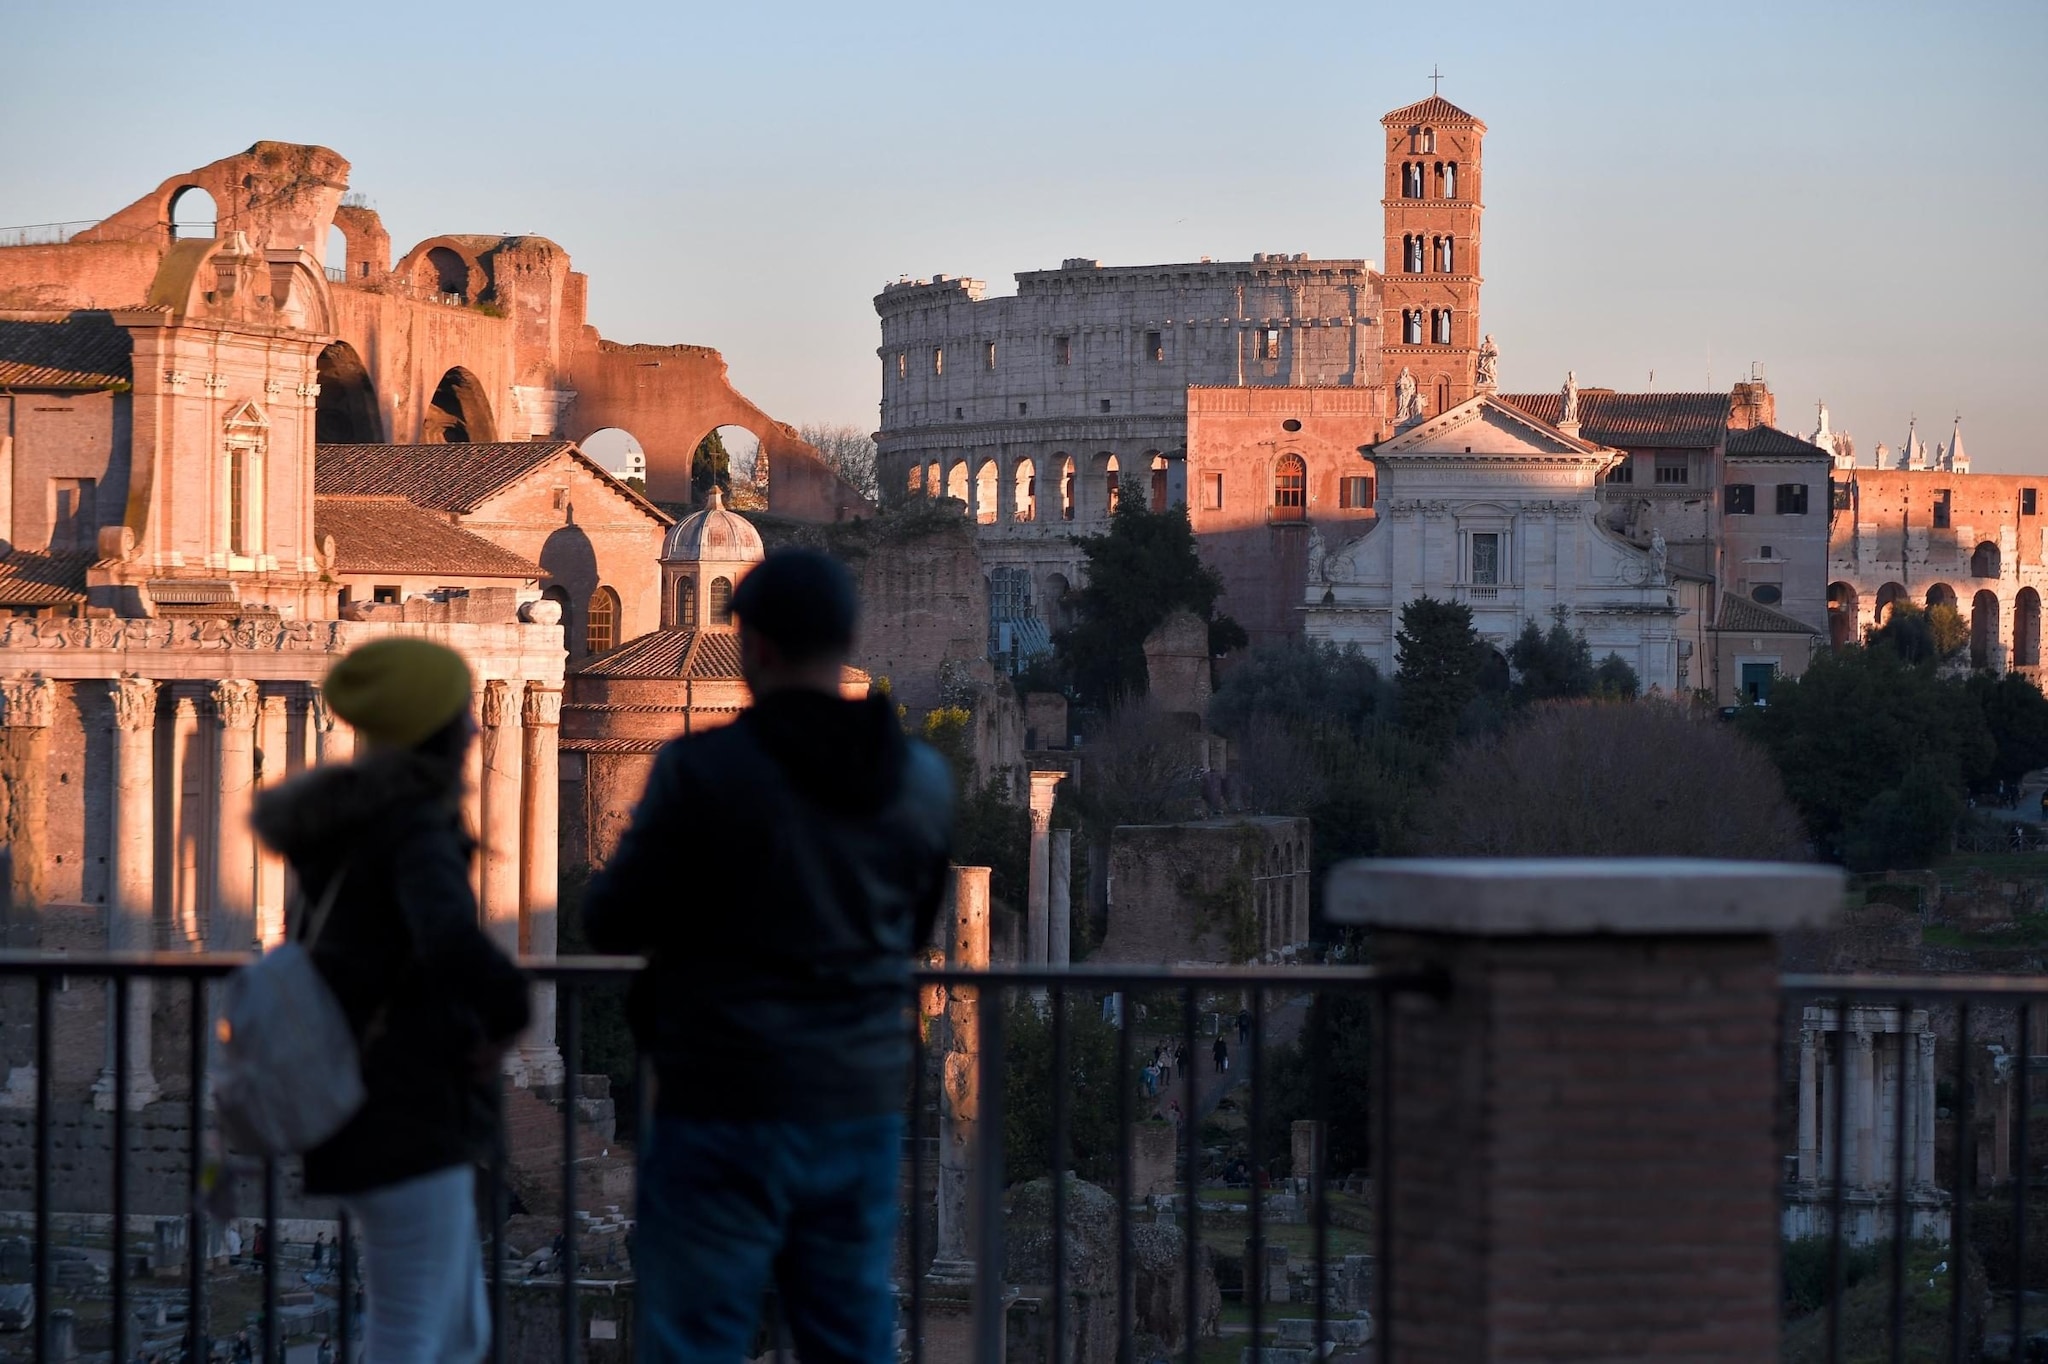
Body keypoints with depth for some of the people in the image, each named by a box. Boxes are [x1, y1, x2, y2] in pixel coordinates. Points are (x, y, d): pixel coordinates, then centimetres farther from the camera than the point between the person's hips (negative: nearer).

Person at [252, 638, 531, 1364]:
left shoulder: (347, 821, 12)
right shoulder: (416, 828, -16)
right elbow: (452, 943, -36)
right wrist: (507, 1013, -17)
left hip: (372, 1113, 9)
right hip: (410, 1123, -9)